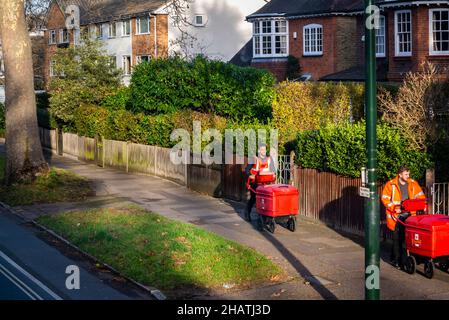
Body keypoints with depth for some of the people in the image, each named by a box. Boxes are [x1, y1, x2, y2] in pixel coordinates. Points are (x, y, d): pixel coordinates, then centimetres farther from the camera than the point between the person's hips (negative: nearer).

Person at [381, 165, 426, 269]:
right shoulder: (390, 185, -3)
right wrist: (394, 208, -14)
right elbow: (385, 199, -3)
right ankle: (396, 260, 8)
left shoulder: (413, 184, 8)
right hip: (397, 216, -3)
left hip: (410, 215, 3)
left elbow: (420, 196, 14)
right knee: (397, 238, -1)